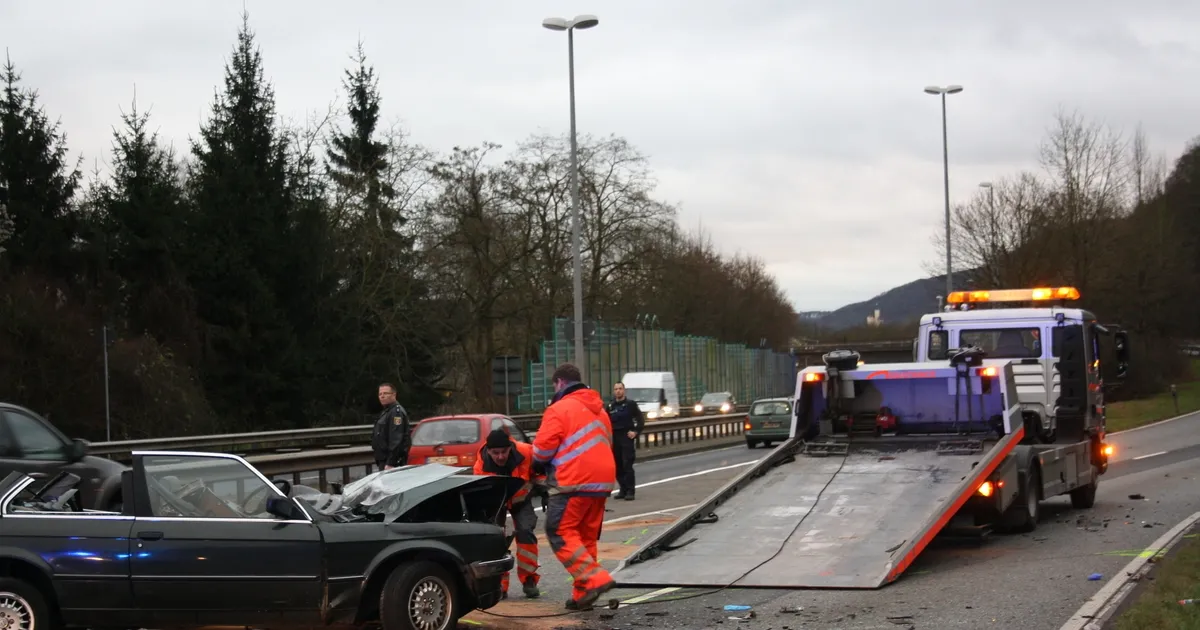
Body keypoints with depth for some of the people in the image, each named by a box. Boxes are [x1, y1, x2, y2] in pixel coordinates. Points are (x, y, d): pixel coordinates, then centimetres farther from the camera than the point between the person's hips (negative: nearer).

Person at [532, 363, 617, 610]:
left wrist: (537, 467, 10)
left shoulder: (560, 409, -6)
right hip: (602, 482, 8)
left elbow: (543, 448, -11)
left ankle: (594, 579, -17)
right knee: (587, 536, 13)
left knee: (559, 532, -4)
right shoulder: (599, 409, 20)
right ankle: (583, 594, 13)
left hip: (574, 483, -8)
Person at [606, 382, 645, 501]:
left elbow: (641, 419, 0)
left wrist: (636, 432, -9)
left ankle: (630, 491, -9)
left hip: (627, 437, -5)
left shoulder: (631, 404, 0)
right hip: (614, 439, 5)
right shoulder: (610, 406, 11)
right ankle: (623, 489, 16)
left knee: (627, 465, -11)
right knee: (617, 466, 6)